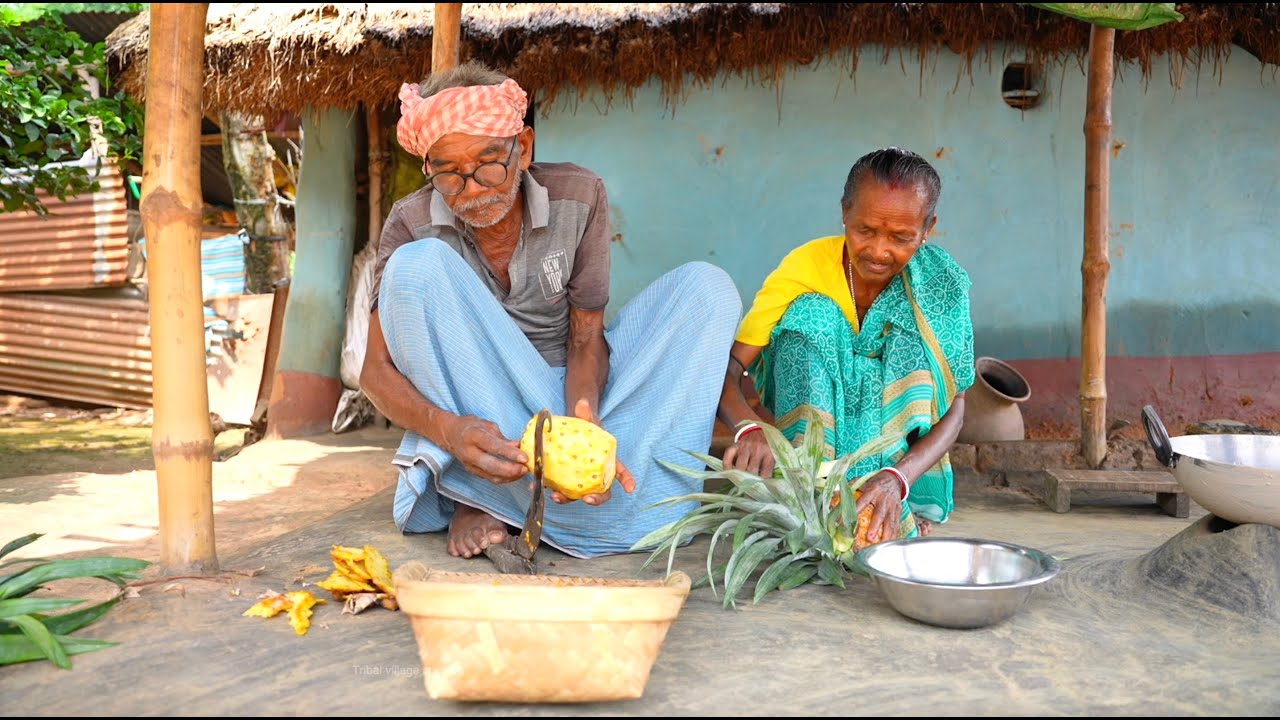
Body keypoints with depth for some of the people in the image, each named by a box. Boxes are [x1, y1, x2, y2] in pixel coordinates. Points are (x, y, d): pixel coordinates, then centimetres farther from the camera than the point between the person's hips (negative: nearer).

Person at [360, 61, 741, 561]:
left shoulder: (579, 197, -10)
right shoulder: (412, 225, -13)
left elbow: (586, 337, -9)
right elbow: (376, 370, -16)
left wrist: (584, 418, -32)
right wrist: (449, 430, -37)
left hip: (568, 392, 2)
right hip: (476, 415, -2)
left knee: (706, 287, -16)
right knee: (416, 265, -26)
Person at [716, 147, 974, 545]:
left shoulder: (941, 284, -12)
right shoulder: (806, 266, -15)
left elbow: (953, 408, -13)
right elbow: (727, 367, -21)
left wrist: (898, 477, -34)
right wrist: (749, 428, -45)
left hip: (898, 451, 1)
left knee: (914, 332, -24)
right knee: (812, 315, -25)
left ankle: (895, 502, -28)